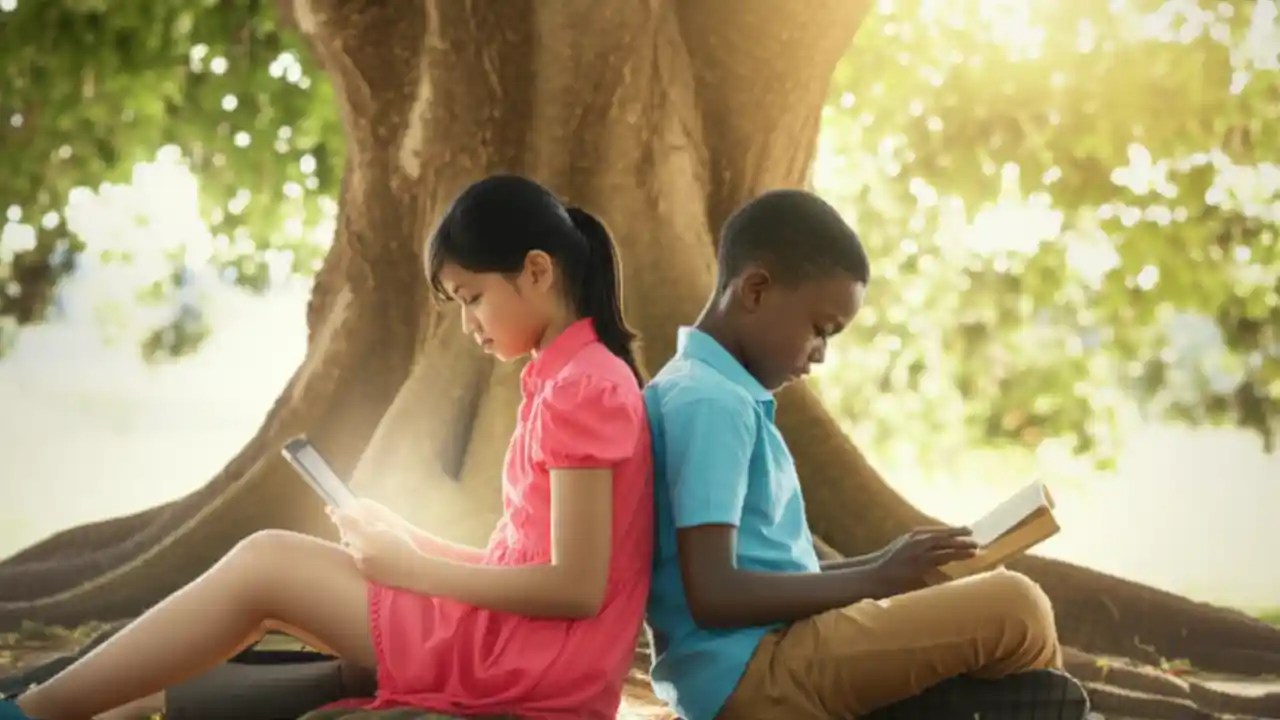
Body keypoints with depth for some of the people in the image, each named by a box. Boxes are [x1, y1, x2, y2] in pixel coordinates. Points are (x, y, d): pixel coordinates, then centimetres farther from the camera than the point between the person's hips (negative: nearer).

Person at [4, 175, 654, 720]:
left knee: (265, 562, -6)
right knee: (277, 566, 9)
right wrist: (406, 543, 5)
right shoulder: (573, 377, 15)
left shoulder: (581, 389, -16)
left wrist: (412, 570, -14)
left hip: (532, 654, -9)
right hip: (516, 635, 9)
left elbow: (577, 588, -21)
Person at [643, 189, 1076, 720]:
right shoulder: (710, 405, -14)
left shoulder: (712, 394, 17)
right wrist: (873, 581, -14)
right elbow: (714, 594, -22)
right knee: (1014, 609, -13)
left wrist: (882, 567, 11)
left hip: (757, 674, 11)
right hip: (754, 675, -11)